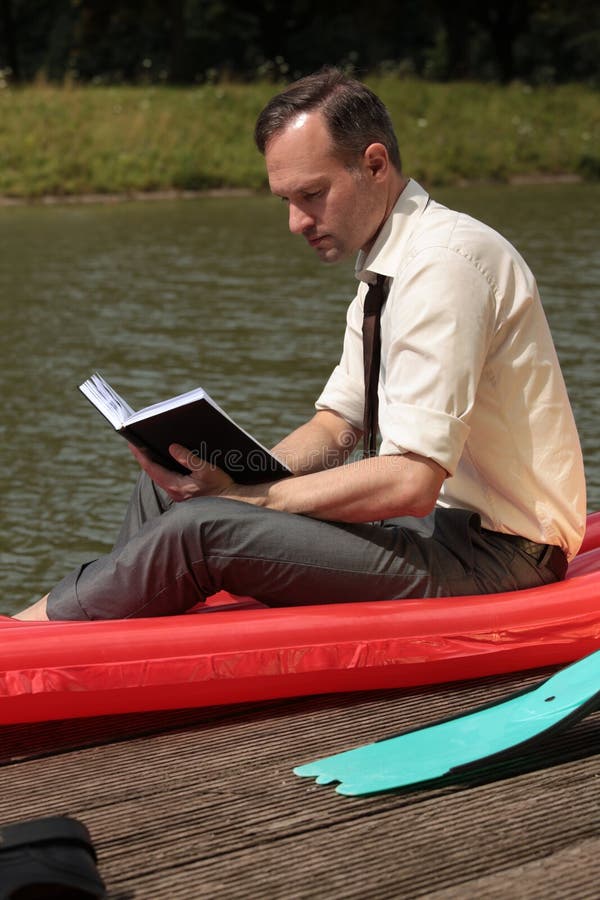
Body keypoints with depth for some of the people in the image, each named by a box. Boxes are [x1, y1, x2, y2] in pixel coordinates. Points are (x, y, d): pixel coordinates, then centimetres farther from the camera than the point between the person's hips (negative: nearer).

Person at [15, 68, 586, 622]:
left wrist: (243, 494, -20)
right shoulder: (385, 266, 12)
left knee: (199, 529, -21)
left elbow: (411, 484, -26)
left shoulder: (445, 262, -20)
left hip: (494, 551, -10)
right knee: (171, 482, 5)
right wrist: (236, 477, -6)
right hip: (441, 516, 10)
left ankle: (36, 627, -3)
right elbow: (335, 428, 14)